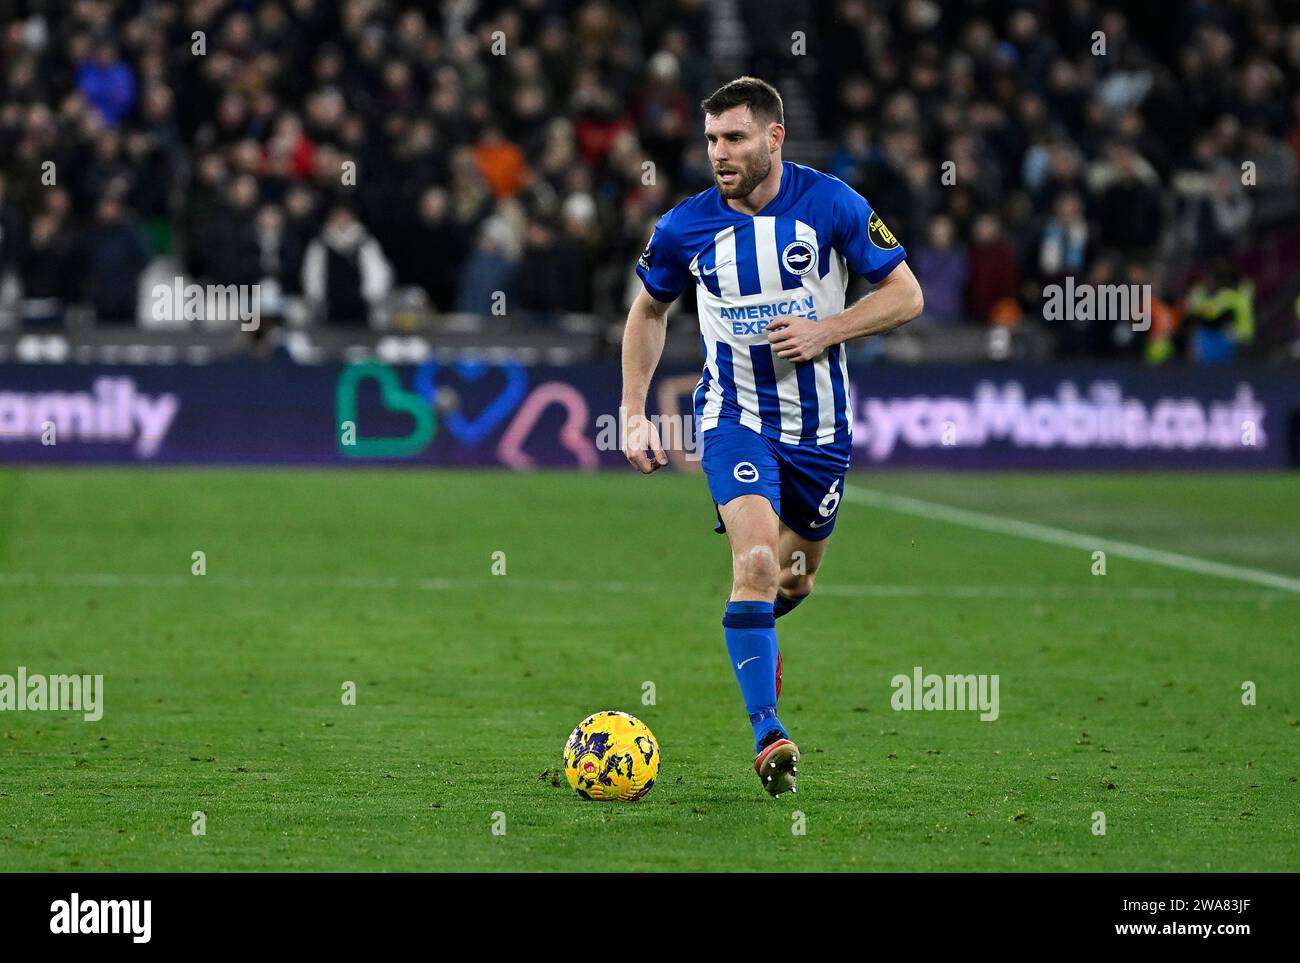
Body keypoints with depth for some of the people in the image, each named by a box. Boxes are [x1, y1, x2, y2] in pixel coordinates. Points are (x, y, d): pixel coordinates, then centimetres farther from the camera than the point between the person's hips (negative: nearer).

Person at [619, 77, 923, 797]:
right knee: (757, 556, -25)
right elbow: (648, 311, 11)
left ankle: (756, 633, 54)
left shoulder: (830, 204, -11)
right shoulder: (686, 226, -7)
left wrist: (826, 331, -19)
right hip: (734, 416, -2)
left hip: (820, 421, 2)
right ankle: (767, 731, -24)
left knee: (795, 578, 17)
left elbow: (906, 294, -5)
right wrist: (634, 414, 4)